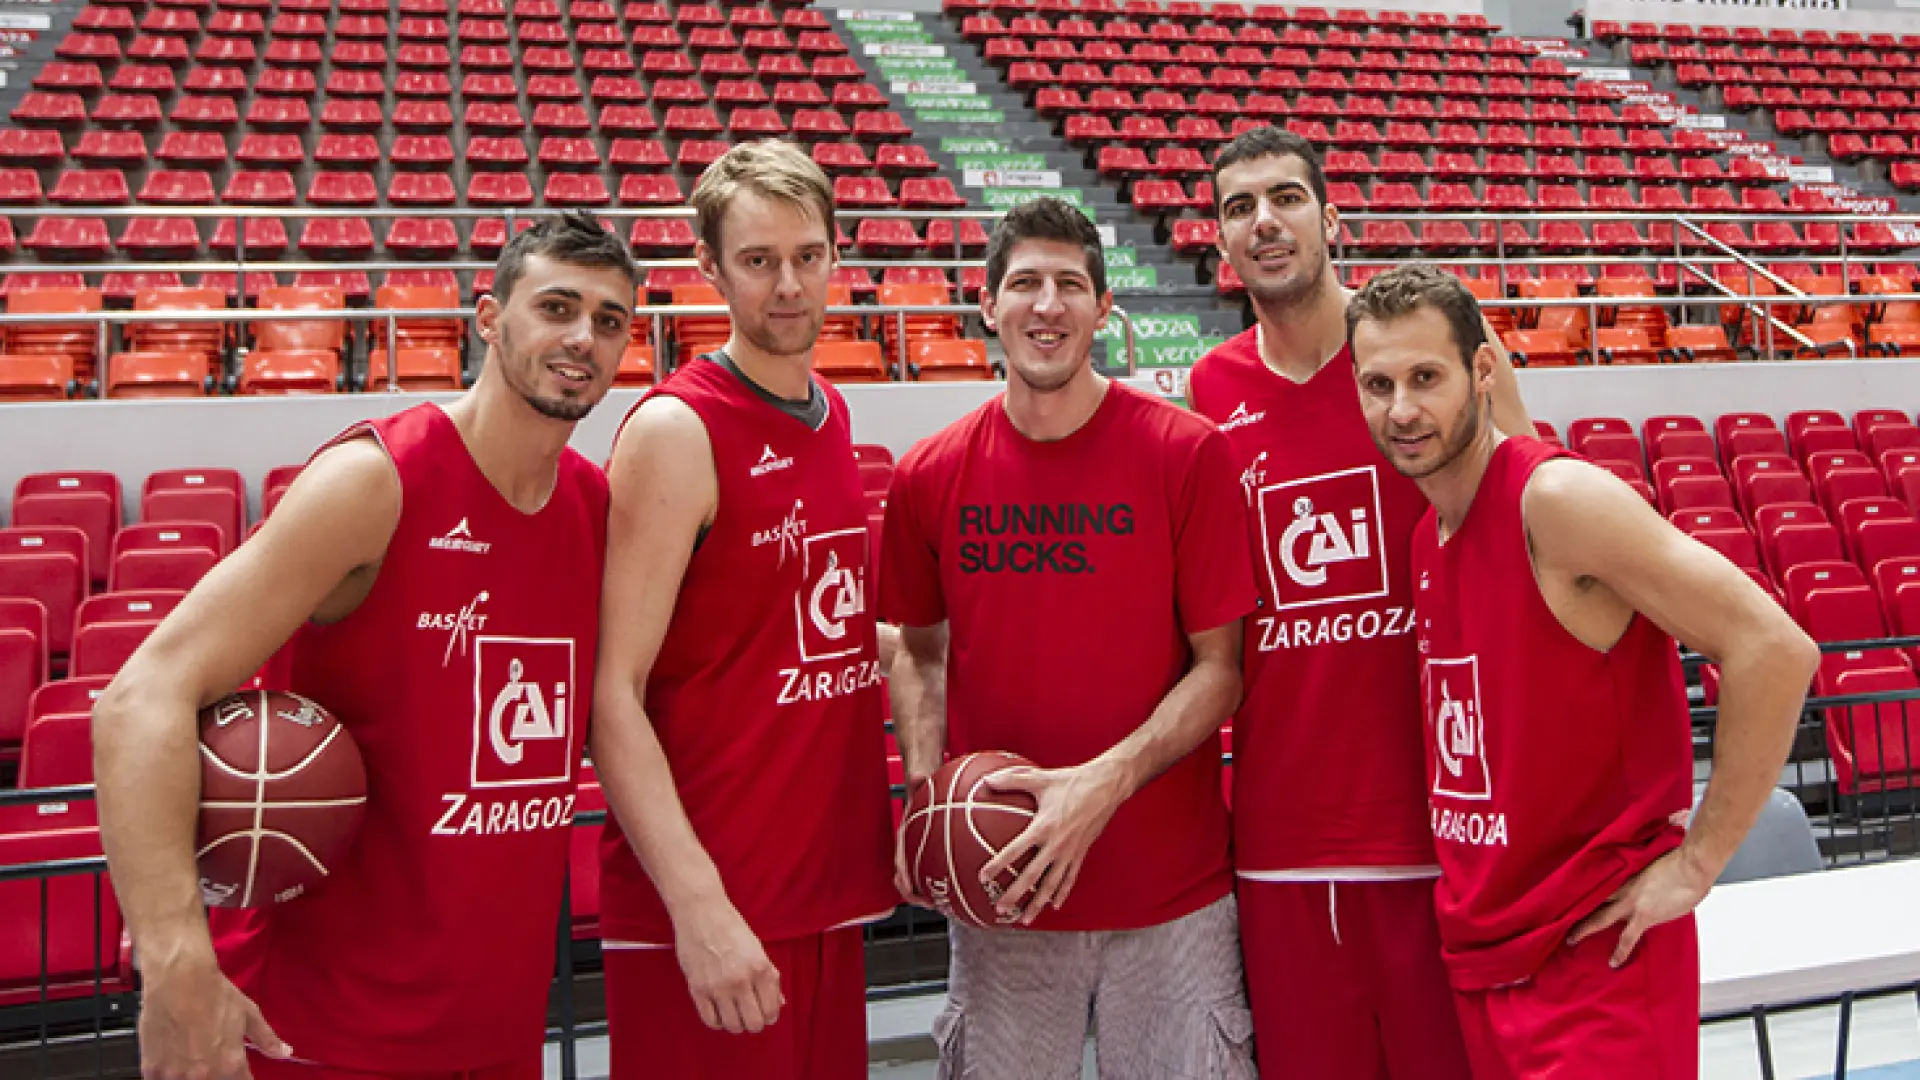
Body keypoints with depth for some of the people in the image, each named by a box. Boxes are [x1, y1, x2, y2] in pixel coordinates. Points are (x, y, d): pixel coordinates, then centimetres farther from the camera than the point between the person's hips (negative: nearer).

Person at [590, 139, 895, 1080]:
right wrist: (698, 904, -22)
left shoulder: (832, 417, 10)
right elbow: (613, 695, -16)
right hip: (709, 911, -7)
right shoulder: (676, 430, -12)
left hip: (827, 888, 7)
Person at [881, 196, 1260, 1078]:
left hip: (1172, 890, -2)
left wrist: (1105, 782, -19)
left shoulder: (1188, 452, -8)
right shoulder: (929, 476, -1)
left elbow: (1220, 666, -7)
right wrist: (925, 791, -4)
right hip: (999, 890, 2)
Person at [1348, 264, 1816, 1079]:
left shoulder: (1558, 499, -17)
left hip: (1596, 954, -7)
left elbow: (1775, 650, -21)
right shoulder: (1427, 538, 5)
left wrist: (1697, 861, -17)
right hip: (1479, 951, 7)